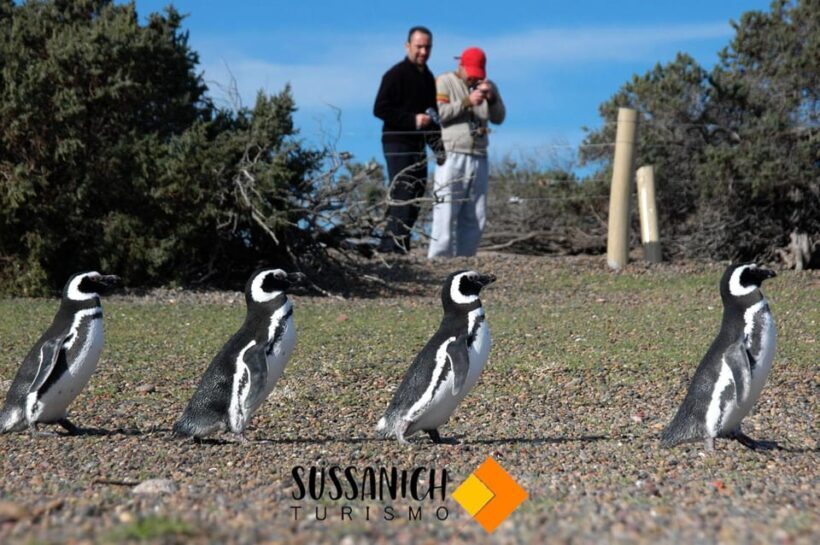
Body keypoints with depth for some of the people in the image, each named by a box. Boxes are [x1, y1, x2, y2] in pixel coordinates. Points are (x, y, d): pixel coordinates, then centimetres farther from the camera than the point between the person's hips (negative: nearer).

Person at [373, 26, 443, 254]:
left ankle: (392, 245, 9)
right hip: (398, 143, -8)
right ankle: (392, 244, -15)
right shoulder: (396, 75, -7)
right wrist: (412, 119, -20)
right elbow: (380, 109, -13)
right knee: (403, 194, -15)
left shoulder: (428, 78, 16)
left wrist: (438, 143, 11)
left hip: (418, 145, 8)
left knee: (416, 195, 5)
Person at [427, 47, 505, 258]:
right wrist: (467, 102, -14)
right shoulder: (444, 82, 3)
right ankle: (439, 260, -11)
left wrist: (491, 98, -7)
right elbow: (438, 113, -8)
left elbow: (499, 118, 11)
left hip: (479, 159, 5)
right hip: (452, 157, -5)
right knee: (446, 213, -10)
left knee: (475, 217, 3)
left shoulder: (488, 86, 17)